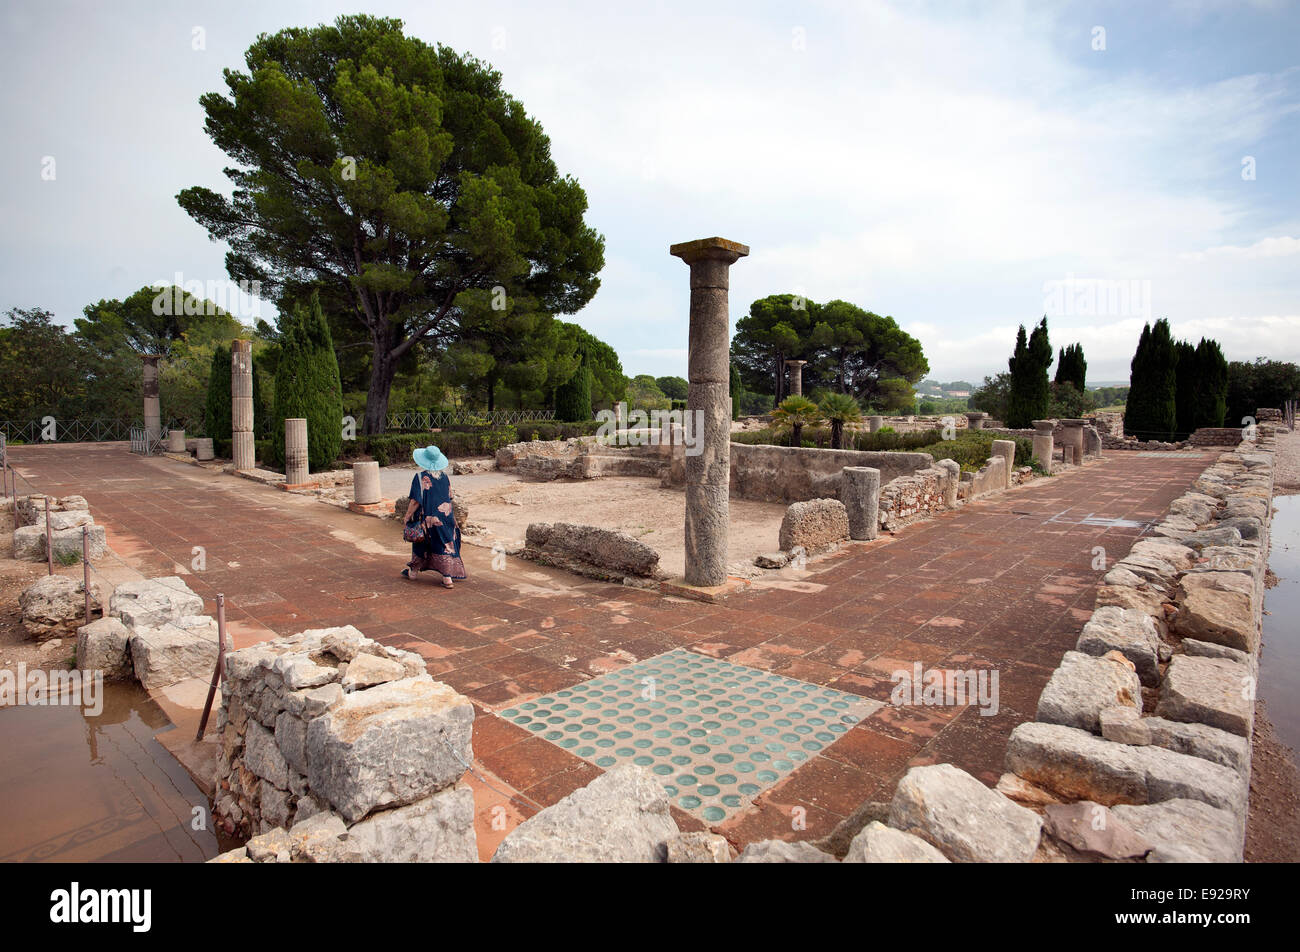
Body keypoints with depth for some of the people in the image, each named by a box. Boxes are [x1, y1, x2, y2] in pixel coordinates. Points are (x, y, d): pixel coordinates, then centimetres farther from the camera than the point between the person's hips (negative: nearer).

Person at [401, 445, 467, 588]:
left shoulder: (420, 477, -14)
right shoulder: (444, 477, 0)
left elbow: (415, 501, -16)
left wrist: (408, 516, -5)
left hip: (427, 518, -3)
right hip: (445, 517, 3)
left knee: (421, 544, 17)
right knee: (445, 545, 4)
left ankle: (414, 571, 35)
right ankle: (447, 577, -2)